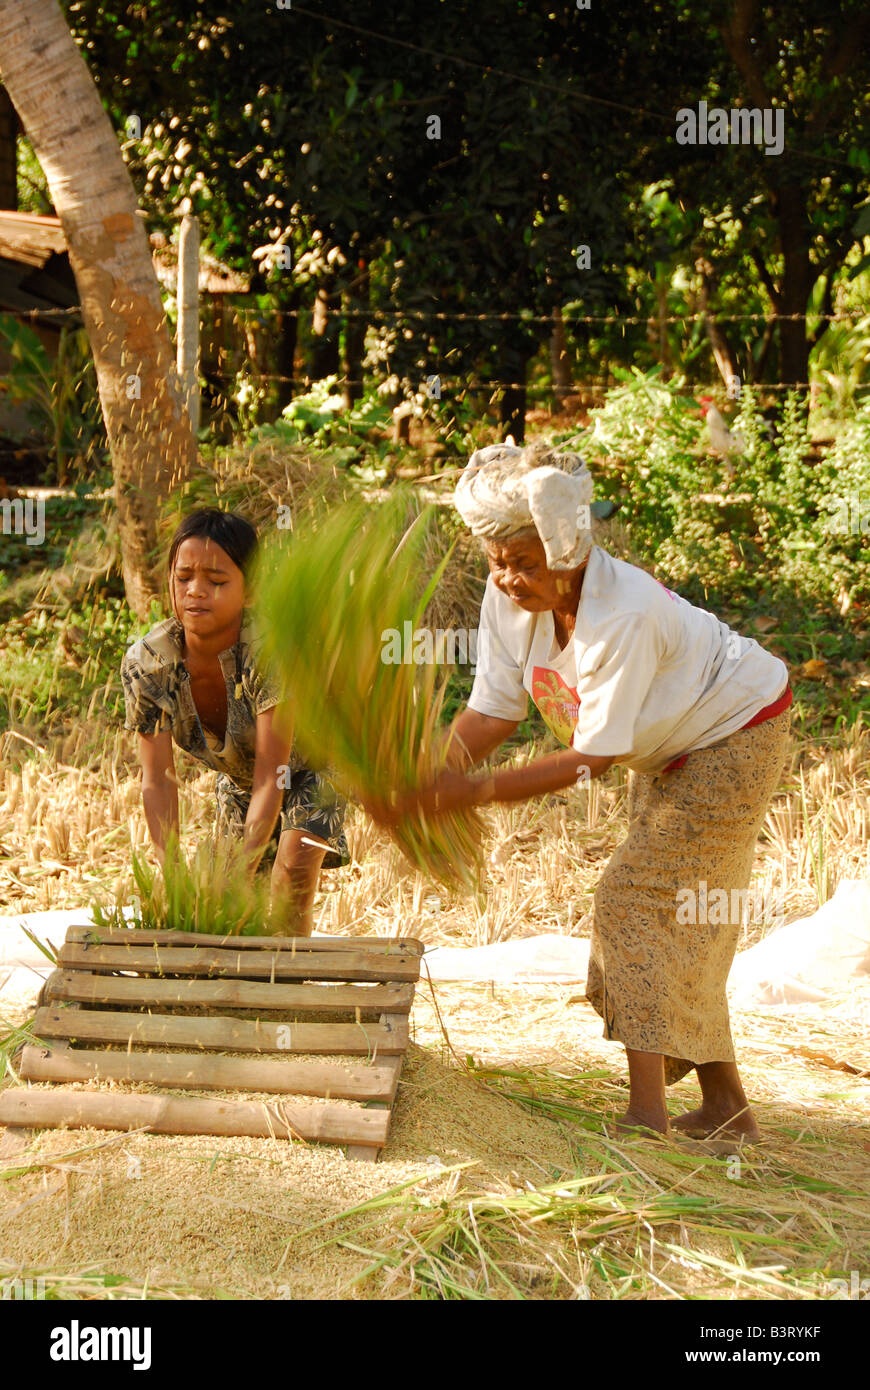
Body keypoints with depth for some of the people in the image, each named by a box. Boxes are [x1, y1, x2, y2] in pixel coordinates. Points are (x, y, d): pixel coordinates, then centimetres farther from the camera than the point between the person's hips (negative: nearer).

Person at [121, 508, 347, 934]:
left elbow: (271, 777, -39)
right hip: (236, 779, 4)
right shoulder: (144, 663, -28)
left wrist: (243, 868, -48)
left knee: (296, 864, -25)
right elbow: (157, 779, -25)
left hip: (308, 767, -4)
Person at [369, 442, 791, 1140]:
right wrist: (425, 780, -30)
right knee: (669, 916, 10)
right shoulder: (508, 599, -15)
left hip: (736, 732, -9)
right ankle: (726, 1107, 20)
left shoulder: (624, 613, -38)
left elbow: (594, 756, -32)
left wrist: (473, 792, -34)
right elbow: (491, 712, -12)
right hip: (667, 748, 9)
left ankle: (647, 1116, -18)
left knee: (640, 900, -17)